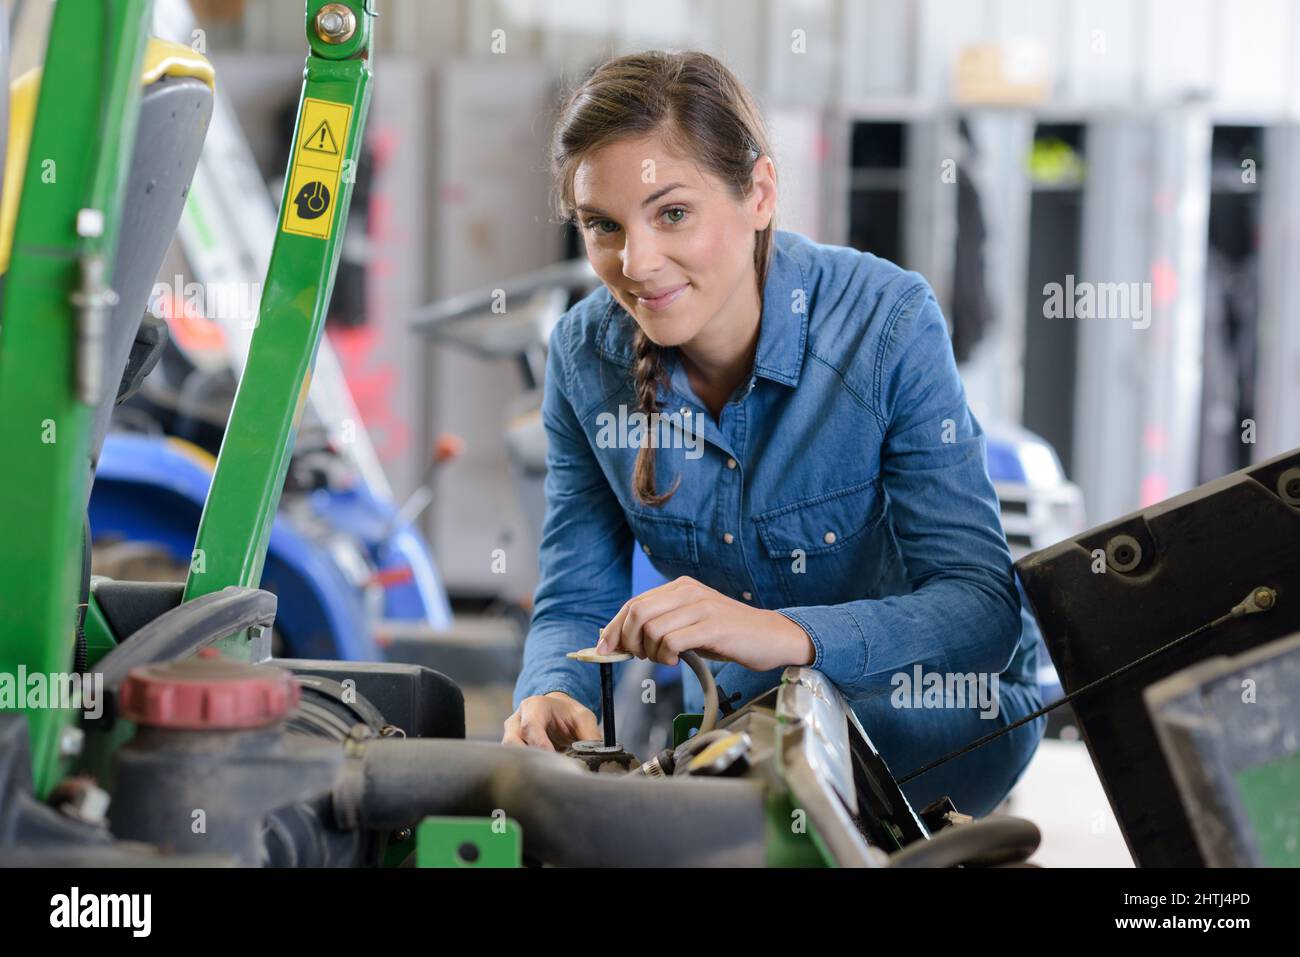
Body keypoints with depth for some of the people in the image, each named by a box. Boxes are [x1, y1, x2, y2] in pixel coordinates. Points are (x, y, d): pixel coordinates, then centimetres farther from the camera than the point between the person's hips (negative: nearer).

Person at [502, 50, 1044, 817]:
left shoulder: (887, 325, -21)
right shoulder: (586, 356, -8)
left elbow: (983, 608, -27)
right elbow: (577, 605, -3)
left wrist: (787, 634, -45)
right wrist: (553, 696, -28)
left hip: (928, 706, -4)